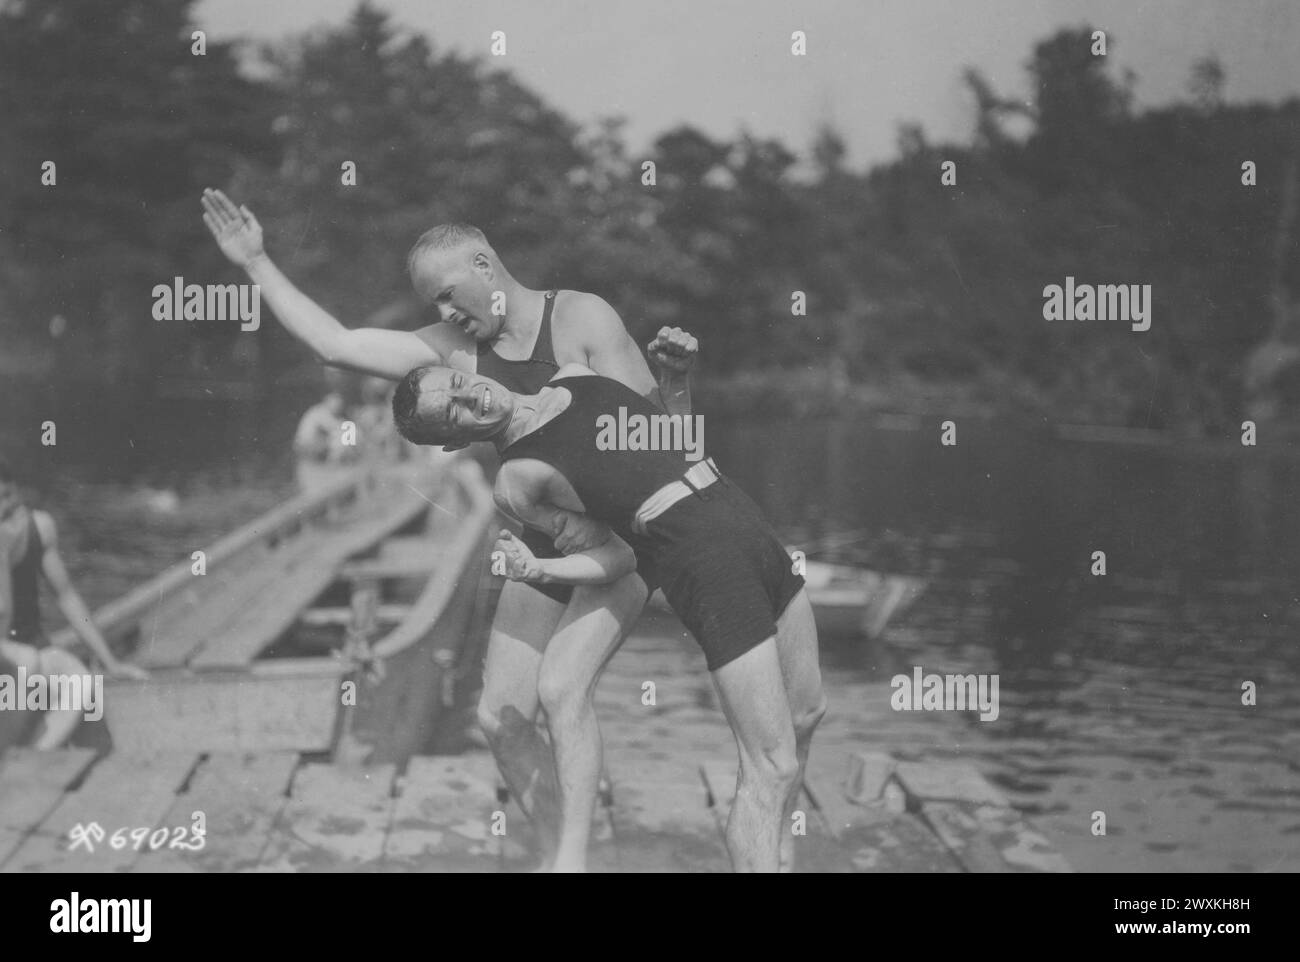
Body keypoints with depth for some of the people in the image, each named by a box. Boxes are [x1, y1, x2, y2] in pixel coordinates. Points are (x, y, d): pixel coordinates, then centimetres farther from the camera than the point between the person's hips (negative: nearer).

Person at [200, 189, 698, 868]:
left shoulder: (585, 319, -15)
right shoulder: (456, 347, -1)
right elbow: (334, 344, -2)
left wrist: (675, 376, -35)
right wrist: (256, 265, -3)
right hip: (545, 549, 6)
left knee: (562, 685, -27)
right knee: (502, 718, -1)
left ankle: (573, 860, -24)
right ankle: (556, 858, 15)